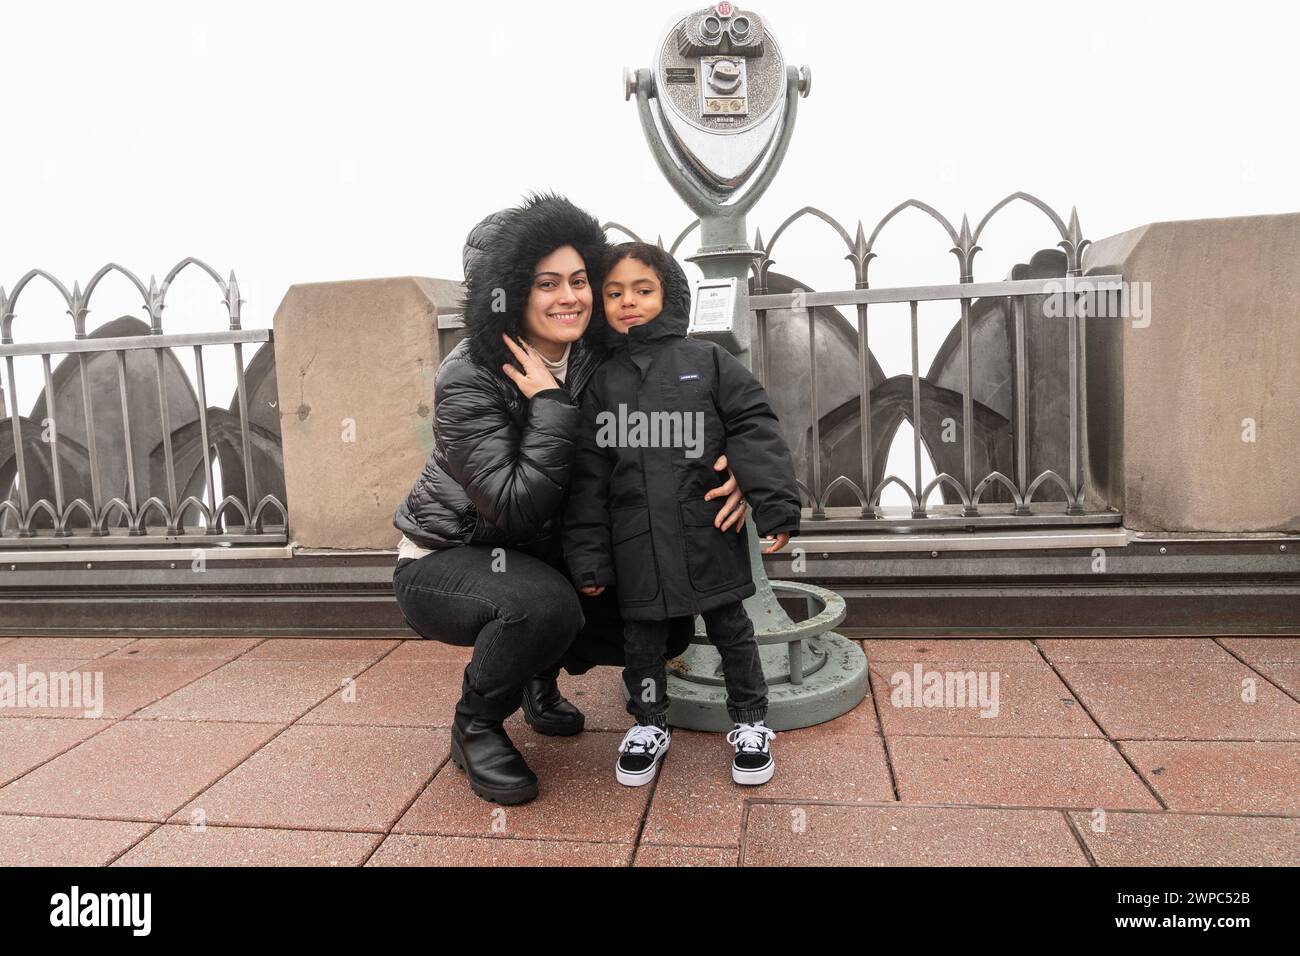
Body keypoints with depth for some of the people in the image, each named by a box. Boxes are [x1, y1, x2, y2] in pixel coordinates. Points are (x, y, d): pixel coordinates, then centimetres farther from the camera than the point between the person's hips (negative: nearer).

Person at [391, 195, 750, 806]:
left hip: (546, 557, 6)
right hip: (442, 562, -5)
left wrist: (728, 474, -21)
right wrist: (551, 405, -31)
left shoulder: (598, 363, -9)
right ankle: (476, 726, -6)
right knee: (544, 603, -37)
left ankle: (543, 675, 21)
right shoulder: (467, 381, -25)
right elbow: (517, 506, -32)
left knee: (666, 627, -5)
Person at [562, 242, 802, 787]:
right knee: (642, 636, 13)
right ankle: (649, 723, 33)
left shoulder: (708, 362, 1)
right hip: (637, 543, 2)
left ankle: (749, 721, 29)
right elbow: (588, 477, 5)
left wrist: (777, 507, -12)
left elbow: (755, 432, -4)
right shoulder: (601, 382, 6)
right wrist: (588, 556, 1)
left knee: (730, 629, 11)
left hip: (708, 533, -1)